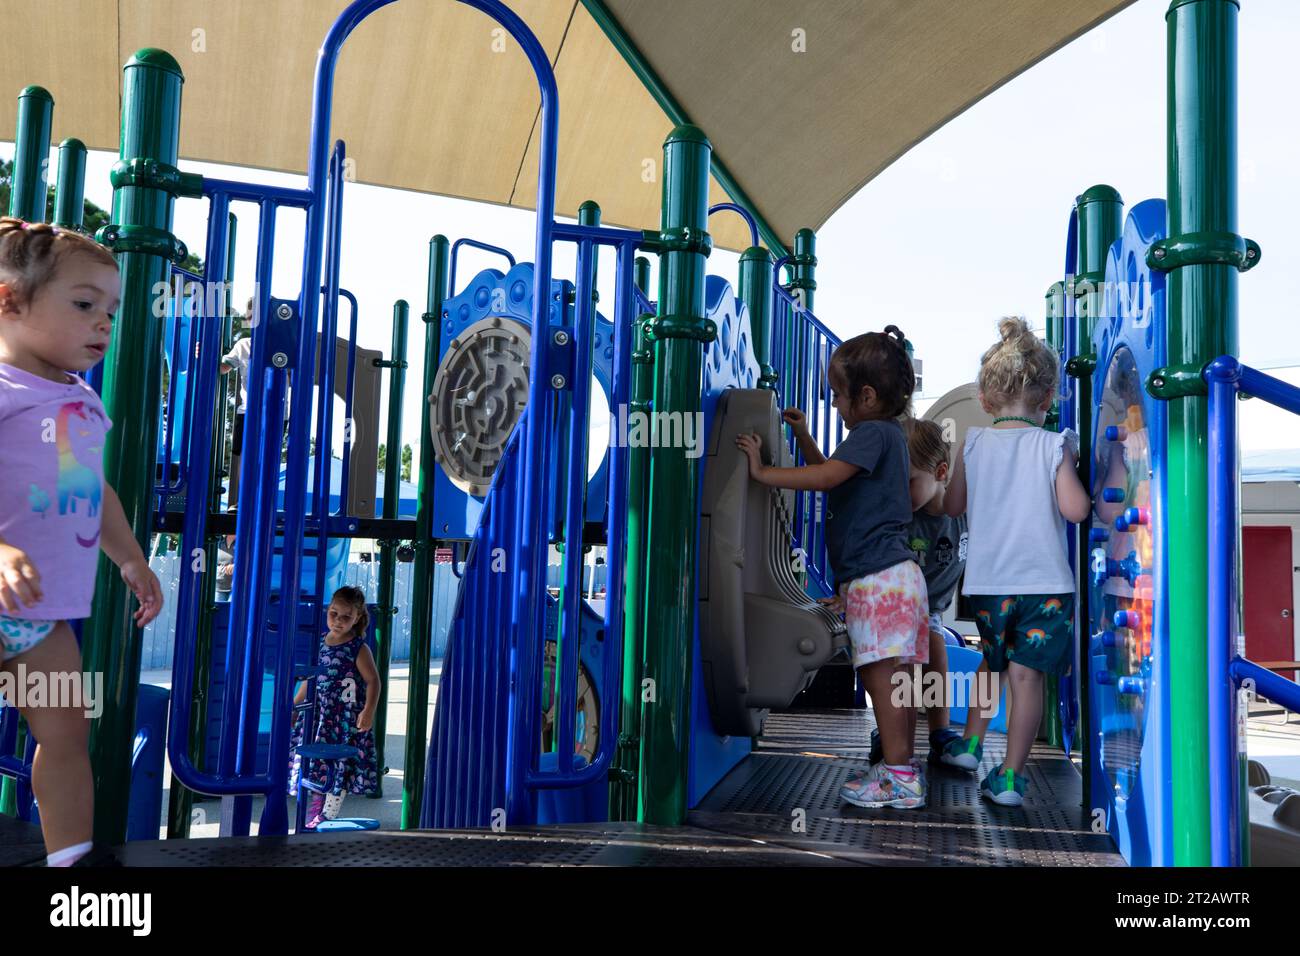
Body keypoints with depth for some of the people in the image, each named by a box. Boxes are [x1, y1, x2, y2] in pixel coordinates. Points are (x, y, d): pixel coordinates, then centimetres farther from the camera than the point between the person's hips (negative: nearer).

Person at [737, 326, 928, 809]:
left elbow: (825, 478, -25)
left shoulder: (873, 433, -12)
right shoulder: (886, 433, 19)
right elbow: (833, 475, 28)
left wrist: (762, 471, -20)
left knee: (880, 675, -7)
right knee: (893, 678, 13)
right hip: (895, 573, 10)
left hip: (876, 578, -10)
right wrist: (803, 437, 22)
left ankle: (899, 778, -2)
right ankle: (903, 767, 21)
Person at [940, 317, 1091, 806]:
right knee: (1026, 674, 2)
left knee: (992, 660, 25)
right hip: (1045, 582, -3)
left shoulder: (973, 444, 1)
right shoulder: (1053, 445, -7)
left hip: (987, 581, 3)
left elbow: (952, 506, 8)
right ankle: (1009, 777, 5)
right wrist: (1070, 465, 3)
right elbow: (1075, 509, -13)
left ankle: (970, 744, 30)